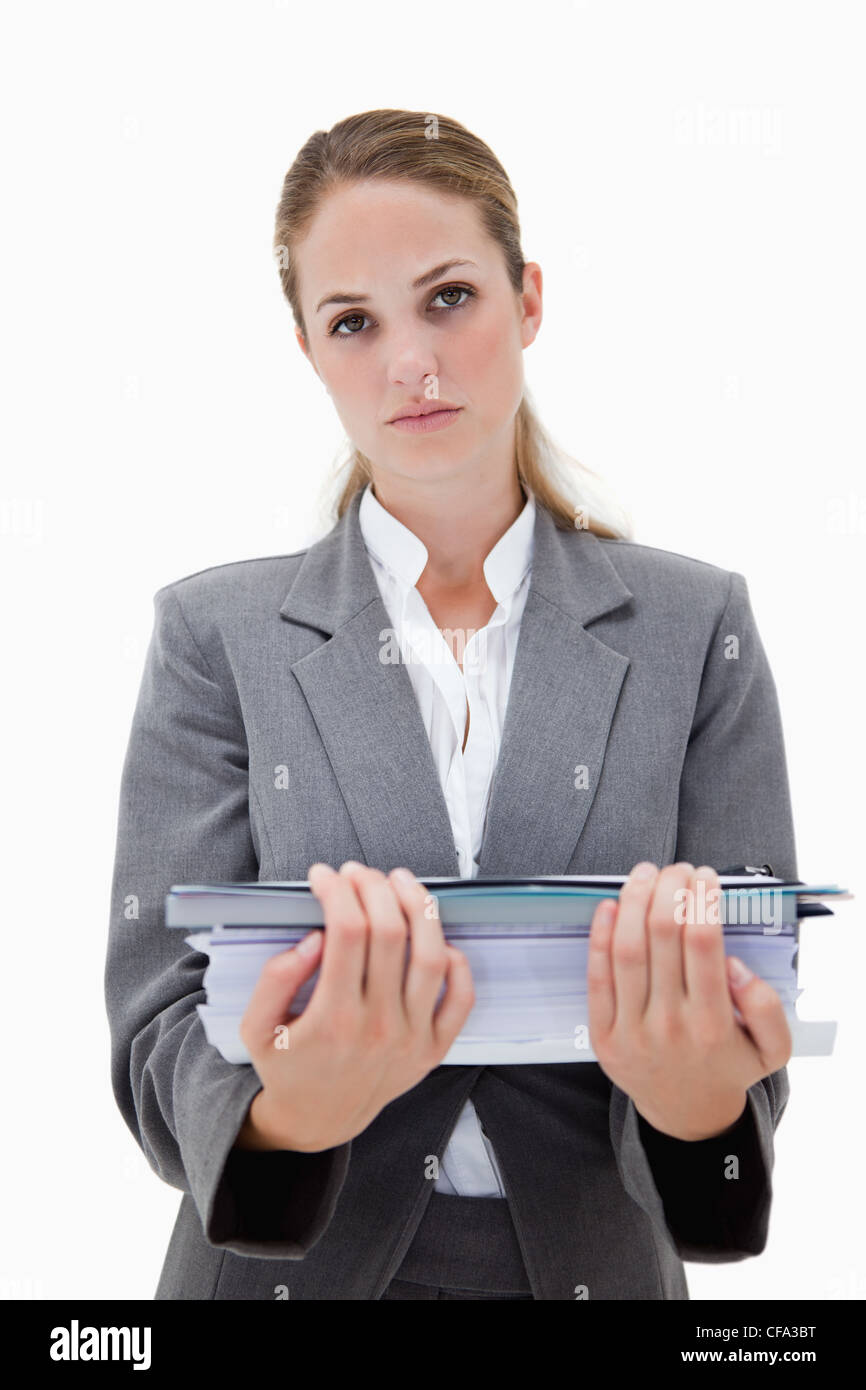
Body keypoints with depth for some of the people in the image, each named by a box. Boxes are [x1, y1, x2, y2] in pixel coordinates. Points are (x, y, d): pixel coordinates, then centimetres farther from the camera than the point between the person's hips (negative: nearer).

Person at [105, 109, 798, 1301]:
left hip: (596, 1262, 1)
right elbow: (163, 1037, -10)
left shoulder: (694, 629, -4)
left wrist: (693, 1096, -28)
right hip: (300, 1269, 0)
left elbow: (745, 1020, -6)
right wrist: (302, 1102, -32)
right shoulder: (218, 634, -5)